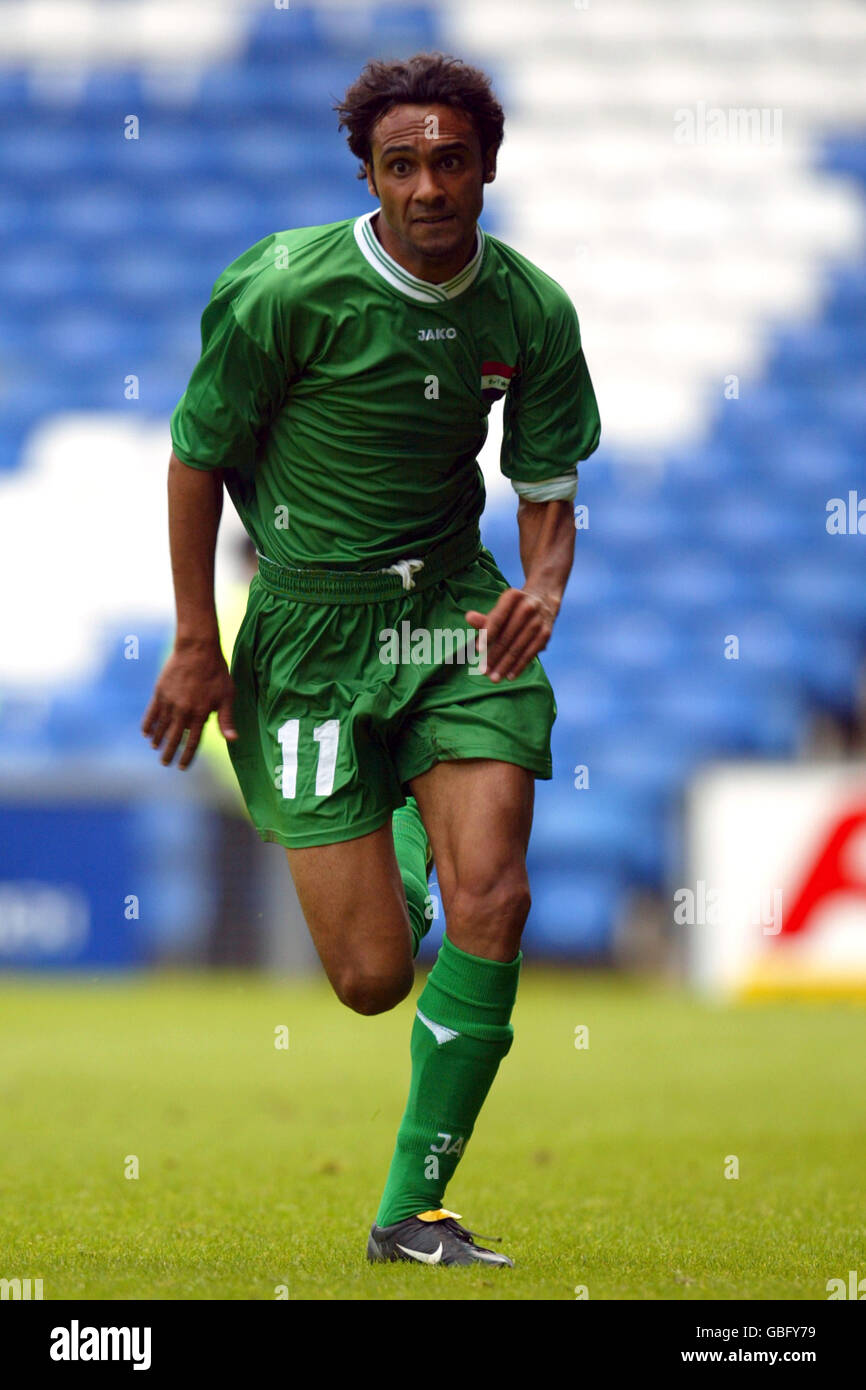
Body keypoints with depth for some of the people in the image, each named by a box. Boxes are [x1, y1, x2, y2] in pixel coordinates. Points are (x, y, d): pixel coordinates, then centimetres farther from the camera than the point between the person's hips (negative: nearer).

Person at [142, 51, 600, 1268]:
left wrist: (544, 592, -17)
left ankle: (413, 1209, -3)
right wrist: (195, 645, -1)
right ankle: (385, 835, 36)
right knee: (374, 977, -5)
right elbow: (200, 452, -2)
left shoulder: (532, 310, -5)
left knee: (491, 900, -17)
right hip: (311, 629, -3)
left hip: (455, 614, 3)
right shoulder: (289, 288, -15)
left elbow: (548, 492, 5)